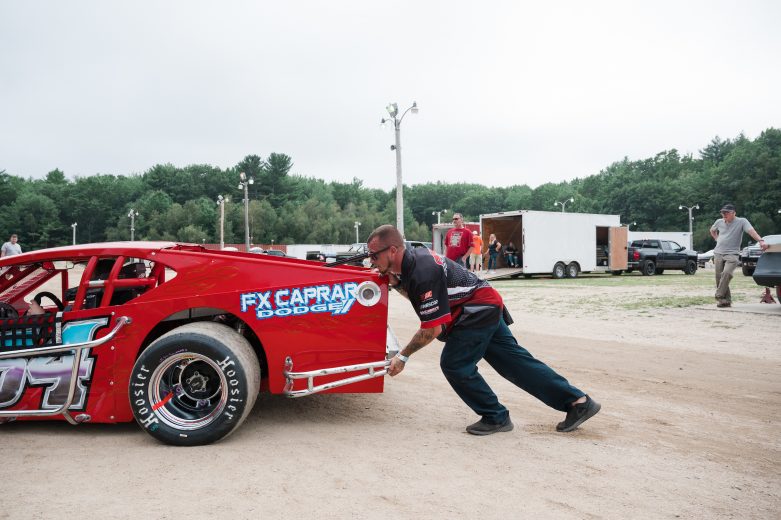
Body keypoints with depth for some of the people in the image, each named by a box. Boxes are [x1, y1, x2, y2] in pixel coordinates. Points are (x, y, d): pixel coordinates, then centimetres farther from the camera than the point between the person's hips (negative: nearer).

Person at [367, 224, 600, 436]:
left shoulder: (422, 273, -27)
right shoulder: (413, 257, 2)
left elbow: (432, 329, -24)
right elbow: (418, 298, 20)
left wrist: (402, 357, -15)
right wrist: (395, 283, 2)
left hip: (479, 310, -10)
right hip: (488, 306, 10)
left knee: (454, 364, -7)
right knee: (514, 359, 11)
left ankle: (496, 417, 8)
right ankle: (578, 401, 17)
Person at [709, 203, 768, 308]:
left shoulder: (742, 221, -3)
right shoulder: (719, 222, 11)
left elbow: (751, 231, -19)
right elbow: (712, 230, 32)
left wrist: (760, 241, -34)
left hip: (732, 254, -5)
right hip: (718, 253, 5)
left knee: (727, 273, -27)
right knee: (719, 277, 1)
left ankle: (719, 297, -22)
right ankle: (727, 300, 9)